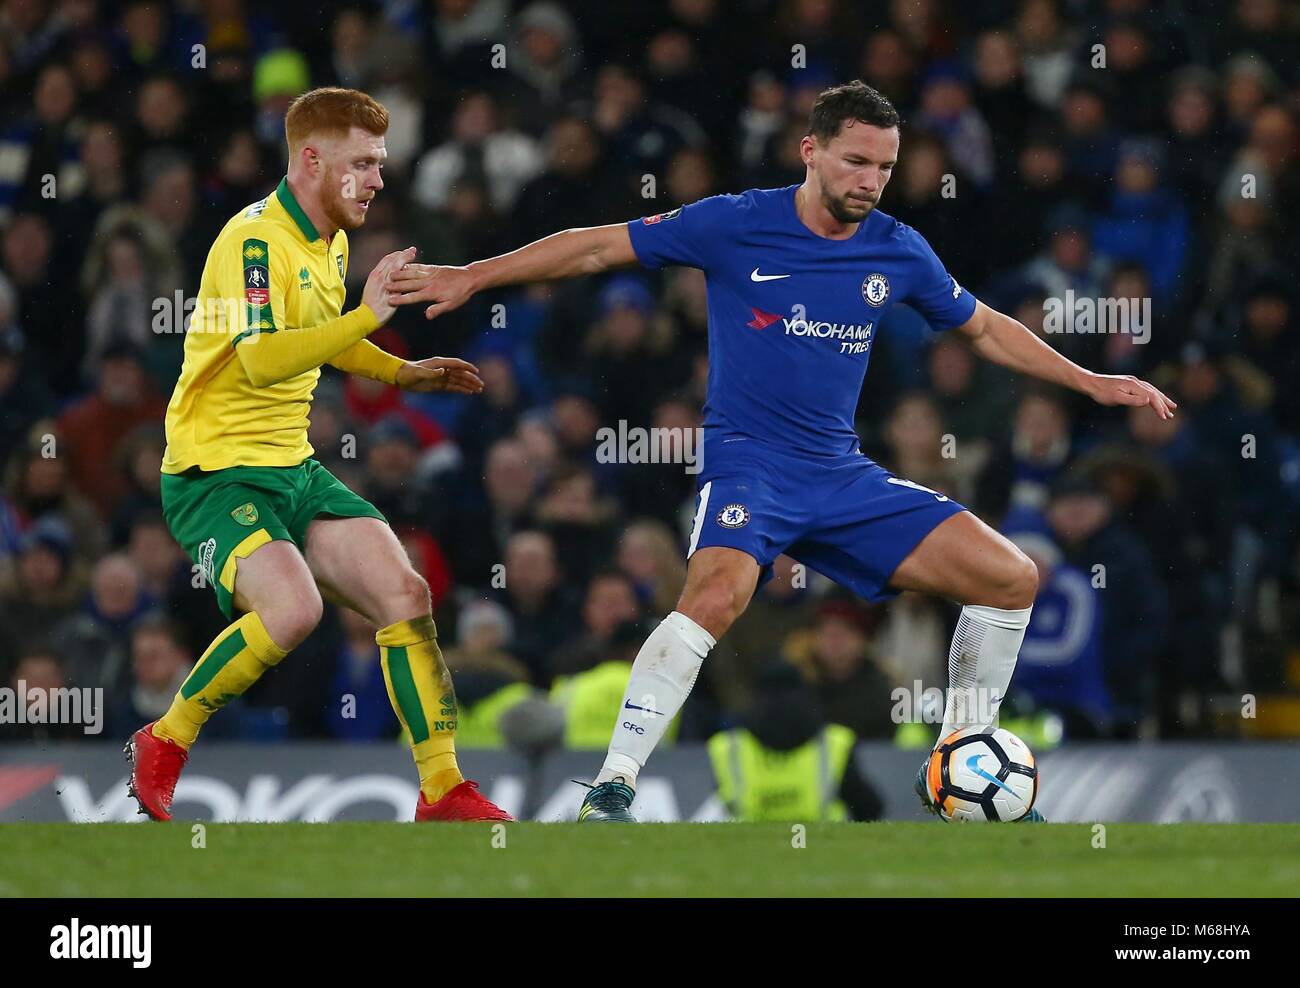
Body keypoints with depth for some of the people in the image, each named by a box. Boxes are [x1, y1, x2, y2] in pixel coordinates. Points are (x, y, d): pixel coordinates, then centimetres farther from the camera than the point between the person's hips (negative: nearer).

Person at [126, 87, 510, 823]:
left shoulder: (332, 241, 11)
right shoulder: (255, 240, -18)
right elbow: (261, 359, -33)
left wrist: (402, 373, 19)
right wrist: (369, 315, -37)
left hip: (293, 466, 9)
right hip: (218, 470, -9)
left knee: (406, 593, -4)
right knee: (293, 606, -30)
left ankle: (443, 789, 2)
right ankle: (163, 744, -8)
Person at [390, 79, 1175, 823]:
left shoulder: (898, 251, 4)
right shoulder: (737, 225, -8)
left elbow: (986, 328, 20)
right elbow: (599, 247, -1)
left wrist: (1091, 382, 16)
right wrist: (471, 277, -4)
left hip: (844, 476, 5)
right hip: (749, 462, -5)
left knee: (1012, 579, -2)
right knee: (721, 592, -36)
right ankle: (610, 790, -28)